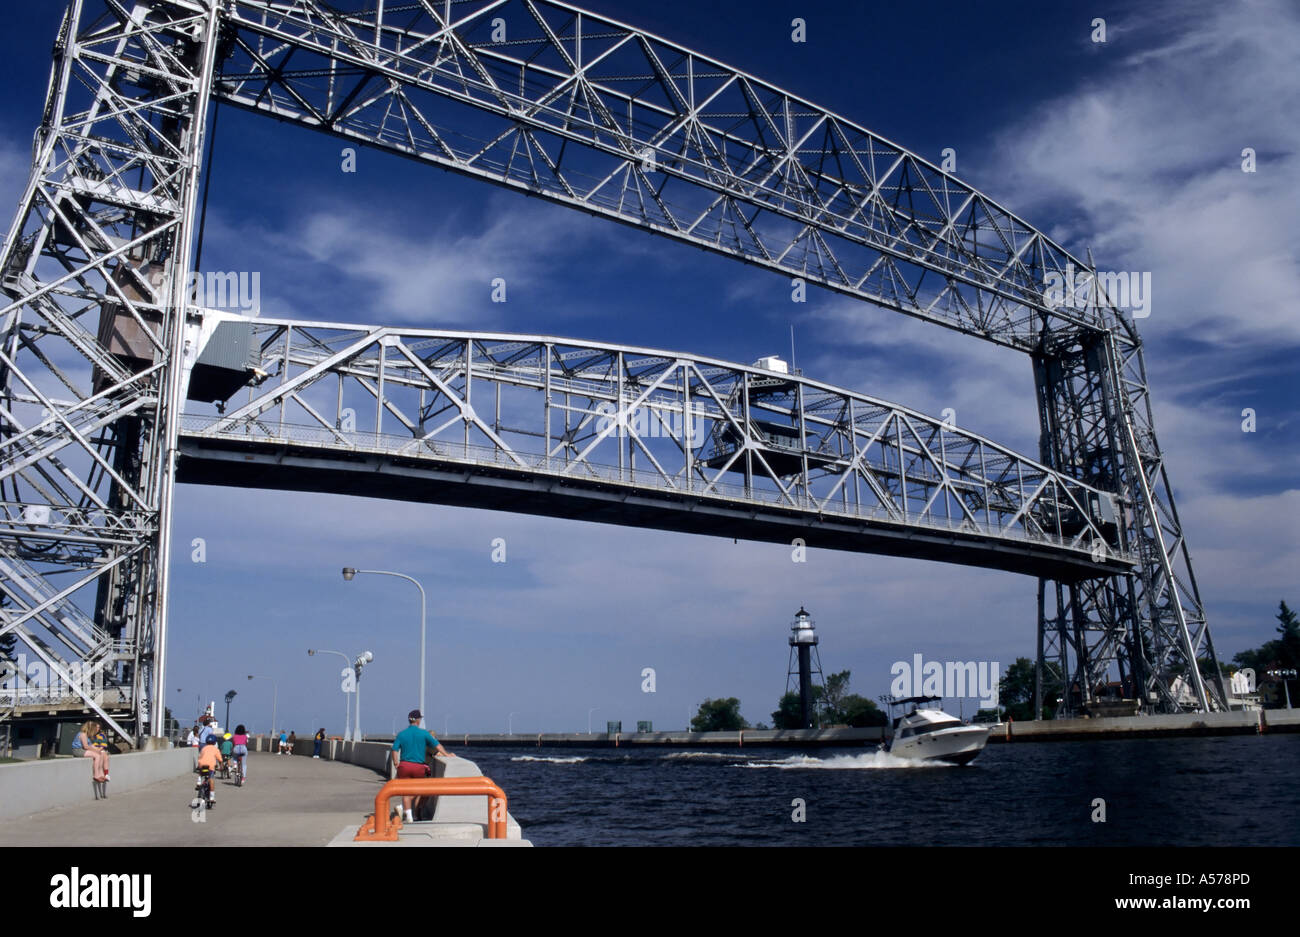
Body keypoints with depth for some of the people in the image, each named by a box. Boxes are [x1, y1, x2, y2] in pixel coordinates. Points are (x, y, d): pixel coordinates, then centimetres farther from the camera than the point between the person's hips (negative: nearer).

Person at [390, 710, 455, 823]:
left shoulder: (401, 734, 5)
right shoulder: (423, 733, 0)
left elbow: (395, 750, 0)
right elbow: (437, 745, 4)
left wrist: (396, 764, 7)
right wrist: (446, 754, 15)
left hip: (404, 765, 1)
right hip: (419, 766, -1)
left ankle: (408, 814, -1)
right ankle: (403, 807, -3)